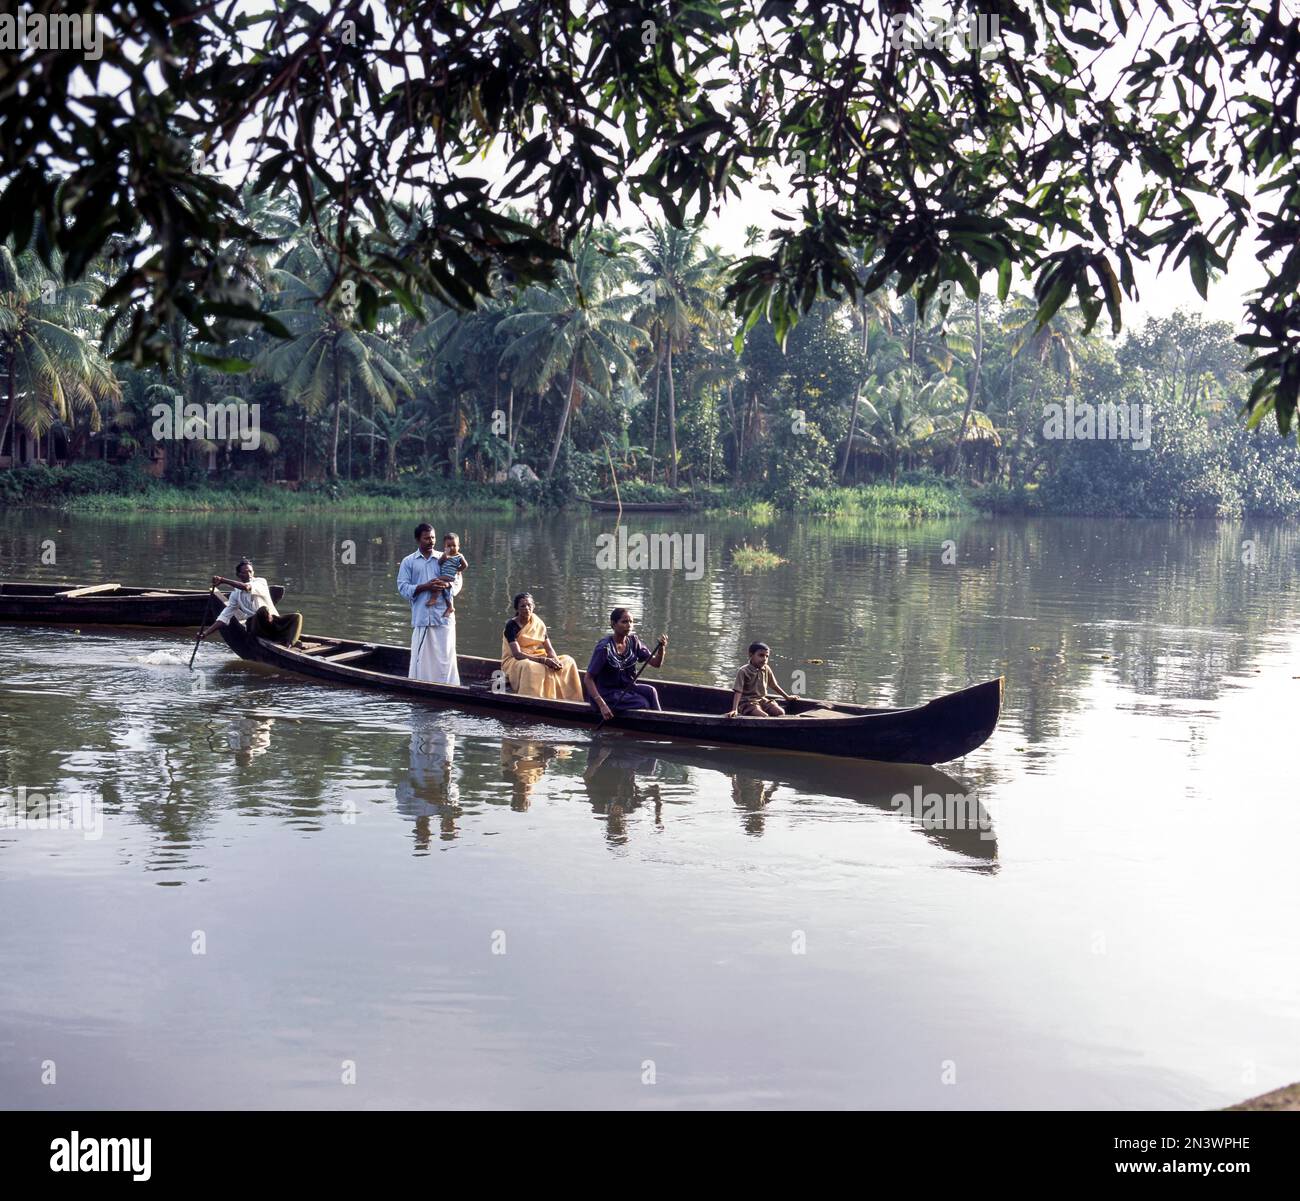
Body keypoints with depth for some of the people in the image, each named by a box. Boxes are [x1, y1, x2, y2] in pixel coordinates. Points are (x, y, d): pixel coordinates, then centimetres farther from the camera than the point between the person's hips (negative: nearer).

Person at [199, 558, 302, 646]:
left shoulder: (261, 582, 5)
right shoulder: (235, 593, 13)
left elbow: (246, 587, -18)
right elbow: (225, 615, 10)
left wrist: (222, 580, -23)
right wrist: (207, 632, 0)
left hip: (274, 622, 0)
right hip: (255, 625, 0)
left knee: (297, 617, -29)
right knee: (263, 610, -36)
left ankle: (289, 643, -49)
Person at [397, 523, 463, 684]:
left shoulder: (443, 559, 12)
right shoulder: (408, 562, 8)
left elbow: (457, 581, 8)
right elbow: (403, 588, 0)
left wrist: (446, 585, -15)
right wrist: (426, 587, -13)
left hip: (443, 616, 1)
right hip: (421, 617, -1)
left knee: (445, 658, -2)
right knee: (420, 659, -2)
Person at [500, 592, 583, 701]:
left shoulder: (538, 623, 6)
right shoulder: (511, 626, -13)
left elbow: (549, 649, 4)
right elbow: (517, 654, -22)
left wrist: (555, 660, -20)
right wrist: (543, 660, -30)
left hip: (536, 659, 6)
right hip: (514, 662, -6)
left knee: (567, 661, -12)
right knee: (532, 668, -40)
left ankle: (570, 702, -13)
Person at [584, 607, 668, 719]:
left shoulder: (633, 642, 0)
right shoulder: (605, 648, -19)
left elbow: (656, 663, -3)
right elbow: (588, 679, -19)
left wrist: (661, 648, -25)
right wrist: (602, 705, -27)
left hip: (625, 688, 6)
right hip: (606, 694, -6)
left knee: (650, 691, -20)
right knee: (642, 703, -23)